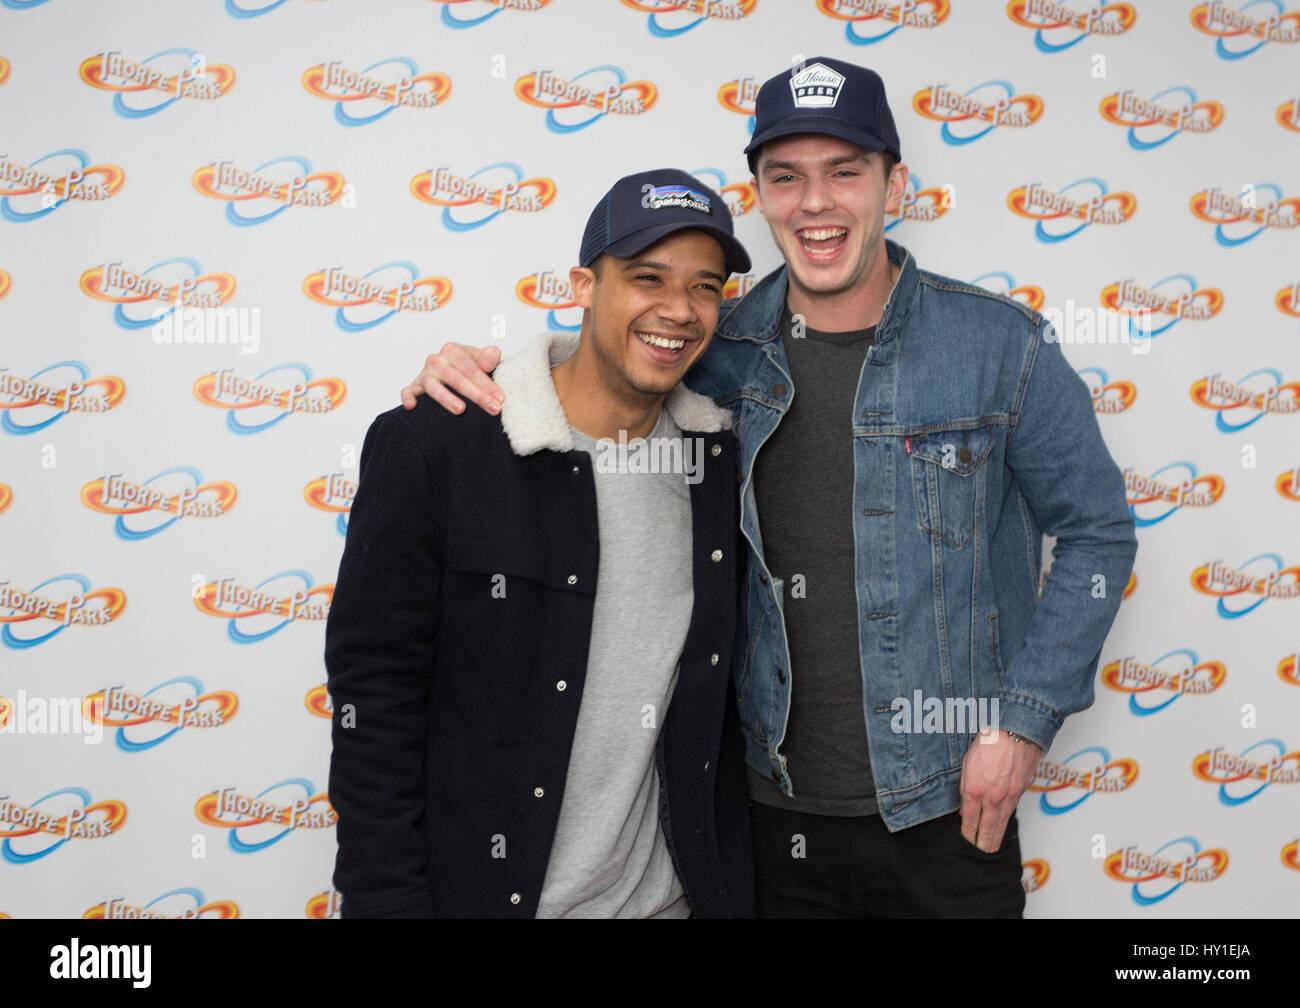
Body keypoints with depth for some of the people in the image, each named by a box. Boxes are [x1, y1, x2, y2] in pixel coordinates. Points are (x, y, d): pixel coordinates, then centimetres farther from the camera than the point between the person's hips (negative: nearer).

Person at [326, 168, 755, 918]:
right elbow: (374, 699, -12)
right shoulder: (428, 447, -14)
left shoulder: (723, 459, 0)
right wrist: (387, 901, -13)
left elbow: (722, 700, 8)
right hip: (478, 889, -3)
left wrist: (731, 888, 8)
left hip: (667, 895, 4)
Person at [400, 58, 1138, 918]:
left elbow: (1096, 532, 0)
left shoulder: (1002, 343, -6)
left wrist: (1023, 719, -7)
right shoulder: (724, 350, -1)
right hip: (773, 810, 2)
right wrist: (477, 379, -7)